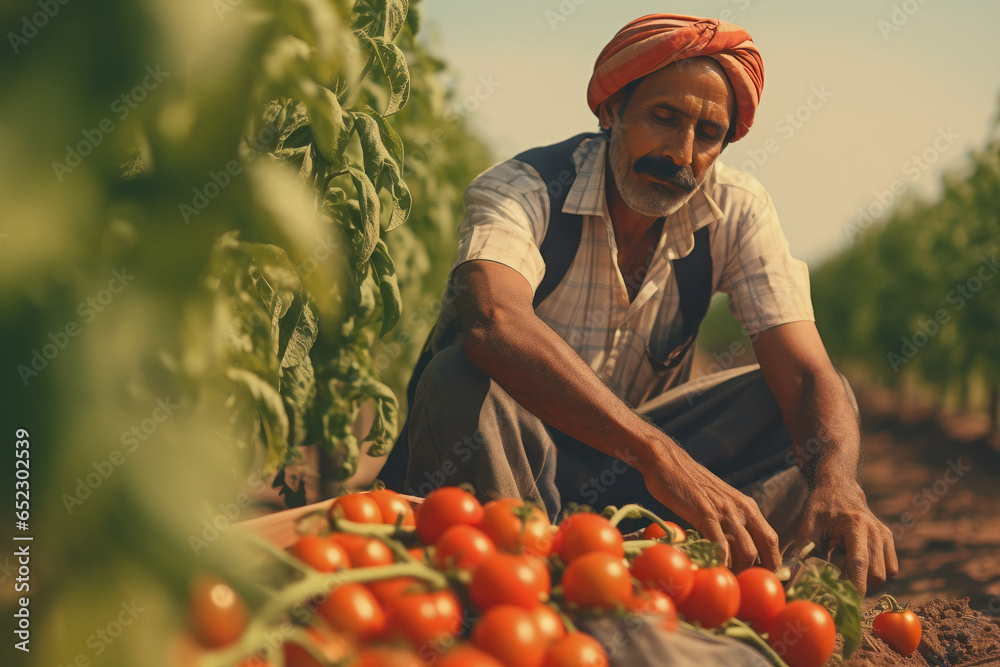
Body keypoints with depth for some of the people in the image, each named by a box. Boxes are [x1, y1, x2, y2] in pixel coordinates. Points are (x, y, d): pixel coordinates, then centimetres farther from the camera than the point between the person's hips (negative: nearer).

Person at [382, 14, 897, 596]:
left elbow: (808, 375, -16)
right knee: (463, 380, -37)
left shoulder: (738, 210, -8)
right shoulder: (524, 187, -21)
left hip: (630, 462, 4)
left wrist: (837, 484, -41)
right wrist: (660, 455, -54)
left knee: (823, 409, -14)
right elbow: (494, 320, -43)